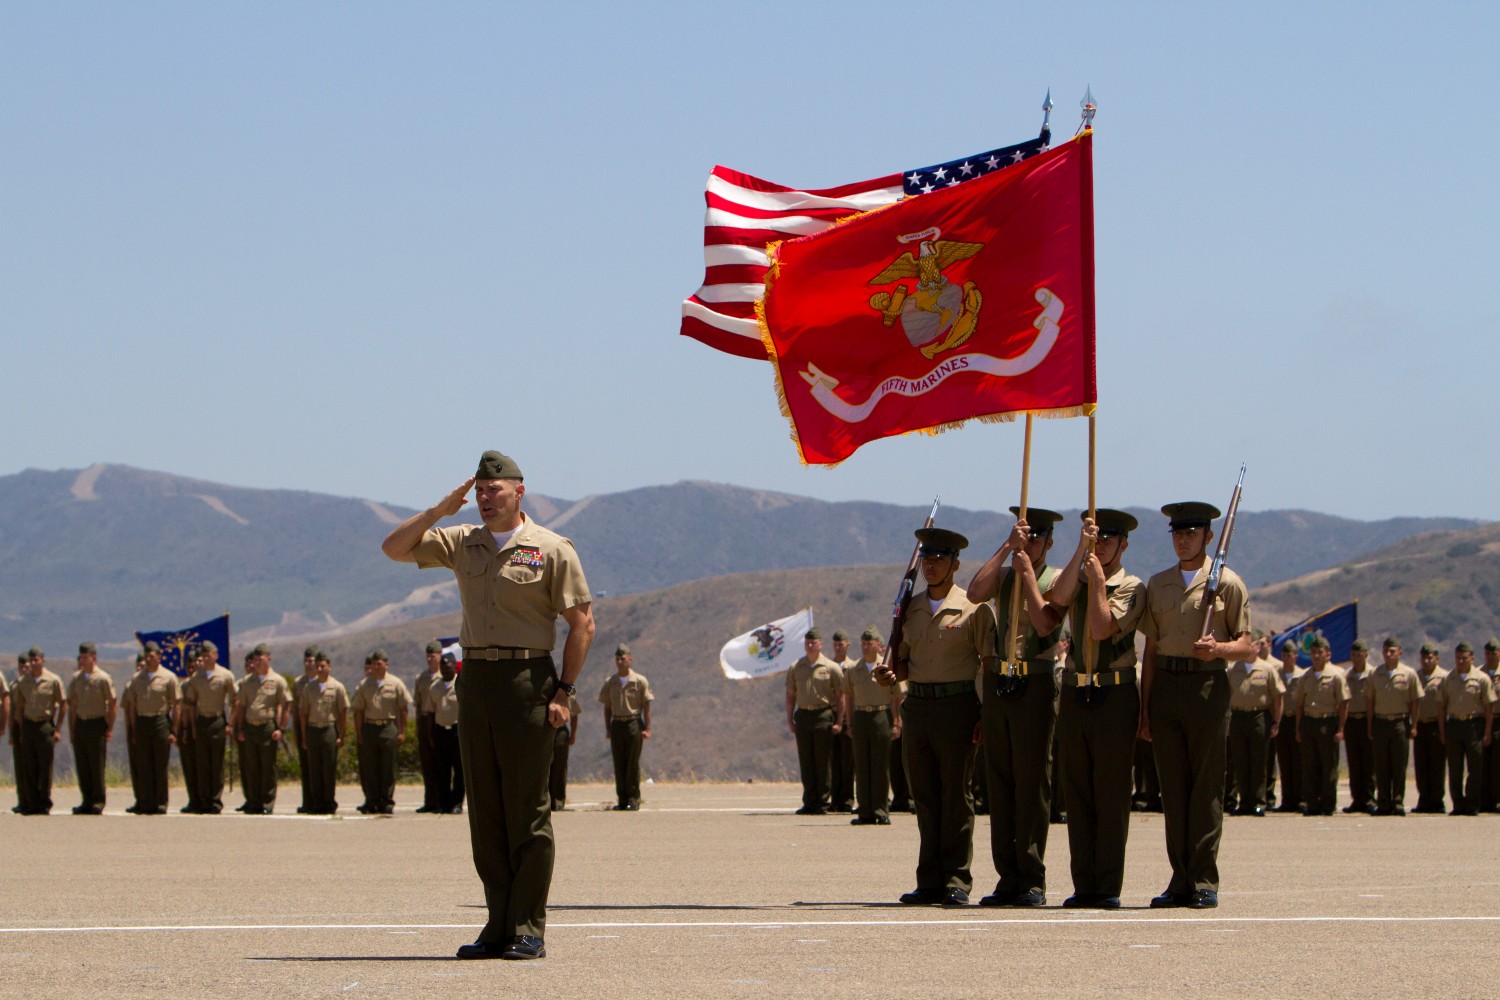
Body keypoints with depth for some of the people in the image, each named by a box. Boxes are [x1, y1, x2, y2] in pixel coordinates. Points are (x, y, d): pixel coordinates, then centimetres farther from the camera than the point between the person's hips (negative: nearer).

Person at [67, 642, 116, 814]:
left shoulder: (103, 678, -6)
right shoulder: (76, 678, 10)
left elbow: (113, 704, -3)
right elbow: (72, 705, 14)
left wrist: (109, 728, -6)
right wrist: (71, 729, 9)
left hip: (97, 724, -5)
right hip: (80, 724, 5)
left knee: (97, 765, -3)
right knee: (82, 765, 5)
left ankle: (98, 802, 4)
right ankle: (87, 801, 12)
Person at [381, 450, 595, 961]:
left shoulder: (551, 550, -2)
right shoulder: (462, 543, 14)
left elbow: (582, 623, -3)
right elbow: (394, 548, 12)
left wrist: (563, 691, -10)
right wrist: (441, 509, 1)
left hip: (526, 679, -6)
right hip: (475, 679, 6)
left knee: (527, 810, -5)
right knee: (485, 809, 6)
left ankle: (529, 931, -3)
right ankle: (499, 925, 11)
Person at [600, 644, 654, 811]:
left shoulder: (640, 681, 0)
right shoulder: (610, 683, 11)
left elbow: (646, 706, -1)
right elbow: (607, 707, 14)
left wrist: (647, 729, -8)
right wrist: (608, 728, 5)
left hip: (634, 723, -4)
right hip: (617, 724, 4)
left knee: (633, 763, -5)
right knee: (619, 764, 3)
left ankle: (633, 799, -1)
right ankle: (622, 799, 7)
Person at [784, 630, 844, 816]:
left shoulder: (831, 668, -2)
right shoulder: (796, 667, 9)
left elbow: (840, 696, -1)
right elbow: (790, 694, 15)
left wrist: (838, 722, -7)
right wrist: (790, 719, 7)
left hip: (824, 716, -4)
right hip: (803, 715, 4)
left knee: (824, 761, -2)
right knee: (805, 761, 5)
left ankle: (823, 802, 2)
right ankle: (809, 802, 9)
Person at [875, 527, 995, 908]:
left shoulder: (973, 609, -3)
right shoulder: (910, 608, 14)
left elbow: (989, 663, -4)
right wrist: (893, 673, -2)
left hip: (956, 705, -5)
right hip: (916, 703, 5)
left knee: (956, 795, -4)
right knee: (924, 797, 5)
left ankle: (957, 882, -1)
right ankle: (930, 882, 9)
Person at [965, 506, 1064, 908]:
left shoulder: (1057, 580, 0)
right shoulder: (1003, 576, 13)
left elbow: (1045, 623, -16)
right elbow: (974, 593, -8)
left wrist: (1027, 572, -11)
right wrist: (1007, 547, -9)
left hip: (1036, 684, -5)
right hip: (998, 684, 5)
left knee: (1032, 782, -5)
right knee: (999, 783, 5)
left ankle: (1032, 881, -2)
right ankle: (1008, 878, 9)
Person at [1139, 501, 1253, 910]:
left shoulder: (1227, 584, 1)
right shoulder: (1157, 585, 14)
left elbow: (1246, 645, 1)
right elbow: (1151, 649, 15)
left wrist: (1217, 648, -21)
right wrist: (1144, 709, 11)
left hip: (1208, 685, -4)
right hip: (1165, 685, 4)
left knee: (1206, 788, -5)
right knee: (1173, 788, 4)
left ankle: (1204, 881, -2)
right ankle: (1181, 880, 7)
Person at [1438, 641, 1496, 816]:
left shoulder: (1482, 679, -1)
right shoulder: (1448, 679, 8)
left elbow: (1489, 708, 0)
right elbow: (1442, 706, 11)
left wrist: (1487, 733, -5)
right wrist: (1442, 731, 5)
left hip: (1474, 725, -3)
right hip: (1453, 723, 3)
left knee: (1474, 768, -3)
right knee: (1454, 769, 3)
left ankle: (1472, 805, 3)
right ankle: (1458, 804, 10)